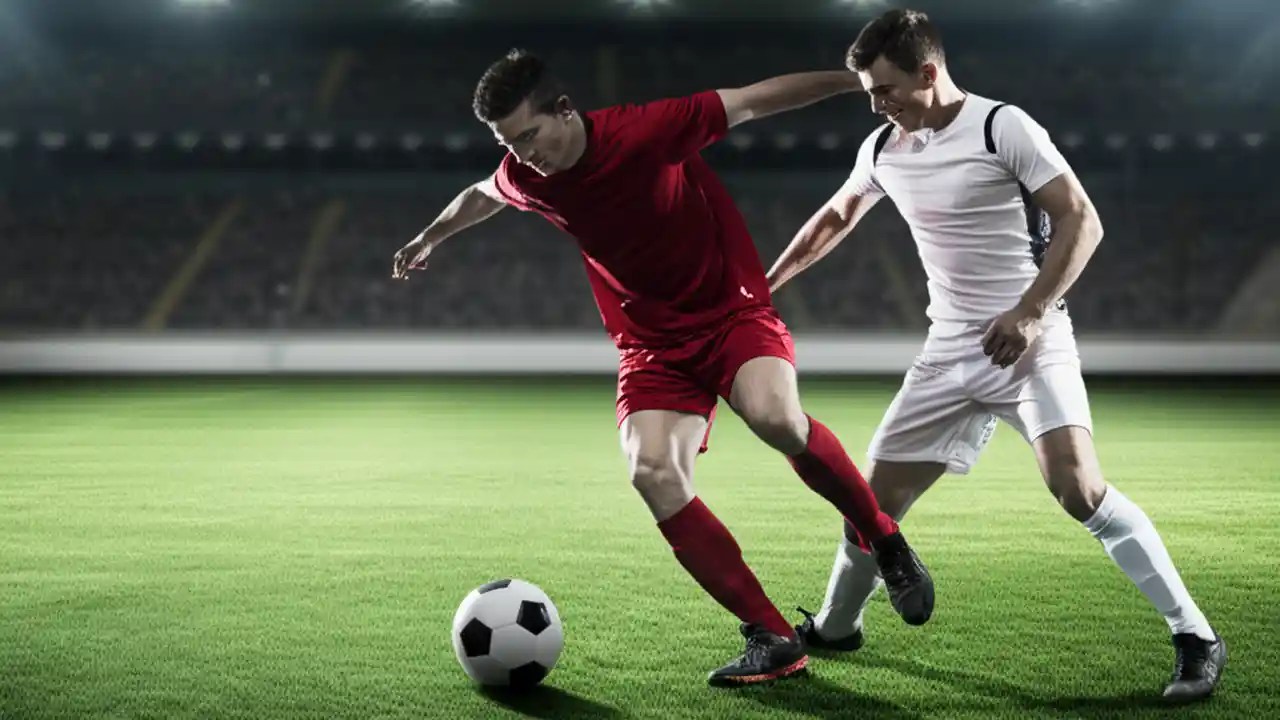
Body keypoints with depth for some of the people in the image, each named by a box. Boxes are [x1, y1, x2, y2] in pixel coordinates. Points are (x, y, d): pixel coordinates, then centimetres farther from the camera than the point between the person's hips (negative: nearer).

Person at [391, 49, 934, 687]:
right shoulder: (523, 177, -4)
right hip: (650, 343, 4)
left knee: (776, 418, -35)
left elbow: (756, 99, -12)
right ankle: (773, 640, -16)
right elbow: (479, 196, 21)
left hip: (732, 312, -4)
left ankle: (884, 541, -8)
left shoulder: (647, 129, -20)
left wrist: (855, 79, -12)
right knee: (654, 474, -22)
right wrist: (426, 240, 38)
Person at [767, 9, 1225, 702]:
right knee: (877, 492, 6)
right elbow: (834, 218, 26)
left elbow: (1082, 221, -13)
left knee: (1077, 485, -24)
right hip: (950, 351, 6)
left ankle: (1195, 638, -13)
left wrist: (1029, 312, -22)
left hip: (1029, 341, -6)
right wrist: (763, 285, 31)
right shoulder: (883, 148, 8)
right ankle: (834, 627, 29)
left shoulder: (1004, 127, -12)